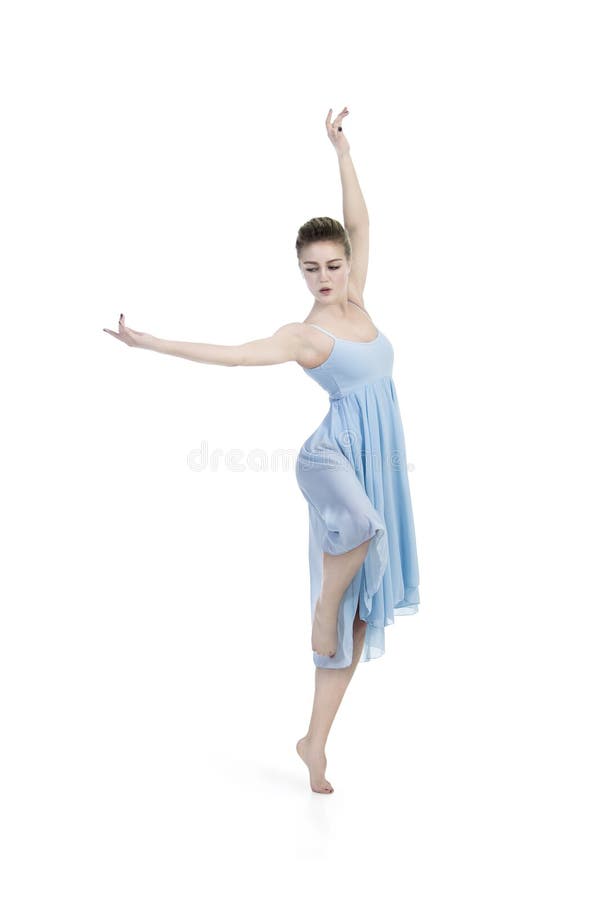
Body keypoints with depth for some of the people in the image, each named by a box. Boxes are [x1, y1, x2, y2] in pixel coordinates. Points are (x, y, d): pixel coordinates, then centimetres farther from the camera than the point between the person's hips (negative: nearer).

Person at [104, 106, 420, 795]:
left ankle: (315, 743, 15)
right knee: (358, 527, -44)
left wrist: (342, 152, 9)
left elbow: (359, 223, 12)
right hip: (335, 455, -5)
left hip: (380, 467, 6)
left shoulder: (356, 305, 11)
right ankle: (322, 612, -12)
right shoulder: (303, 336, -3)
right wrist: (152, 343, -9)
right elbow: (227, 354, -6)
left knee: (359, 612, 5)